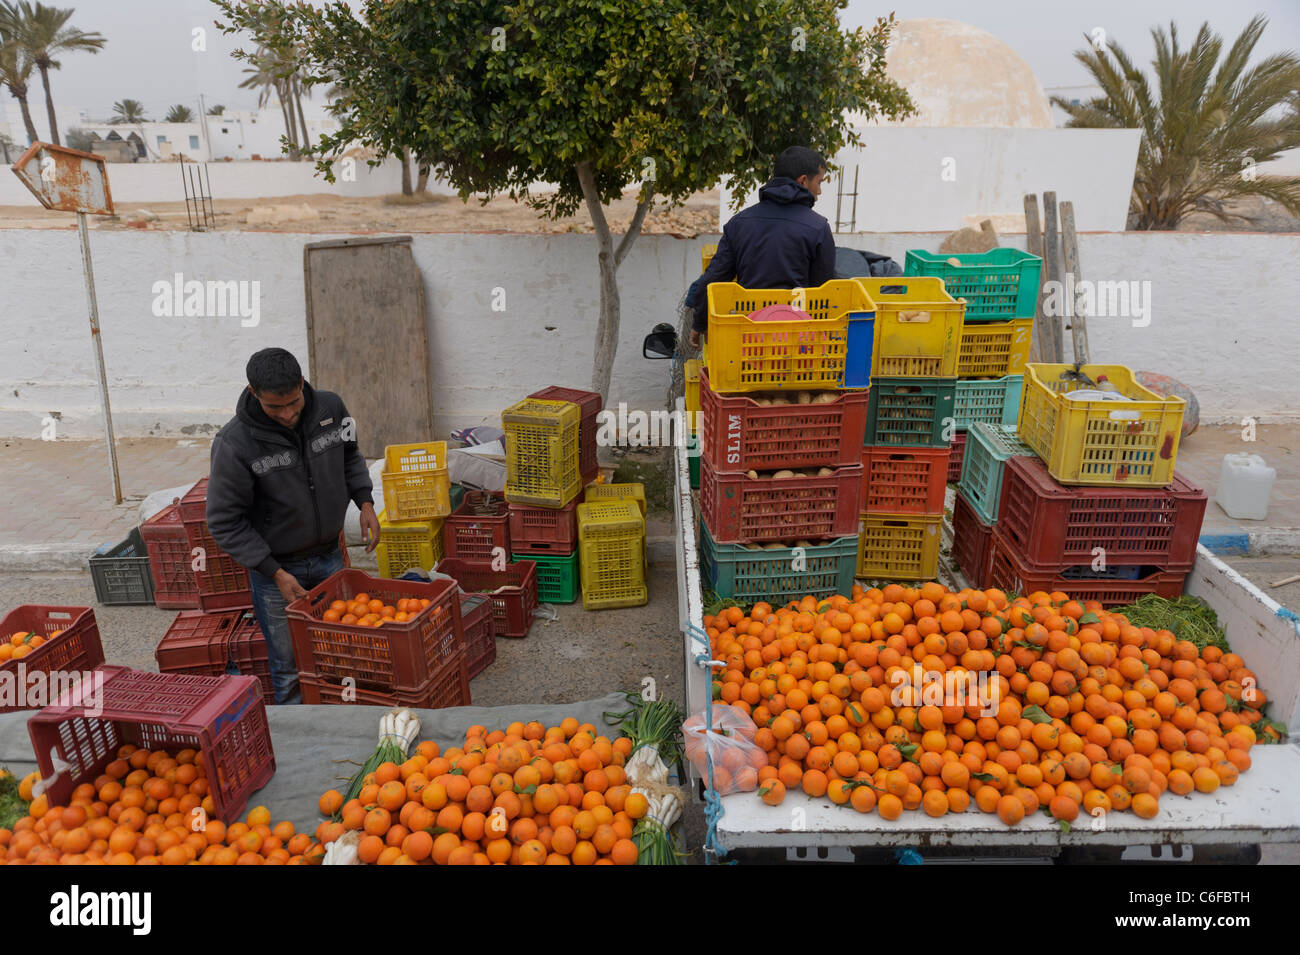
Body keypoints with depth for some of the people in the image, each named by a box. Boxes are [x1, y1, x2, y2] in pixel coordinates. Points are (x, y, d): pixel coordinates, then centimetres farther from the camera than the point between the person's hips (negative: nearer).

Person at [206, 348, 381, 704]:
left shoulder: (331, 407, -10)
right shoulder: (234, 444, -22)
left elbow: (349, 455, 12)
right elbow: (225, 523, -14)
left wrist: (365, 501, -3)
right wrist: (275, 572, -19)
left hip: (330, 556, 4)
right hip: (275, 567, -4)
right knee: (290, 669, 5)